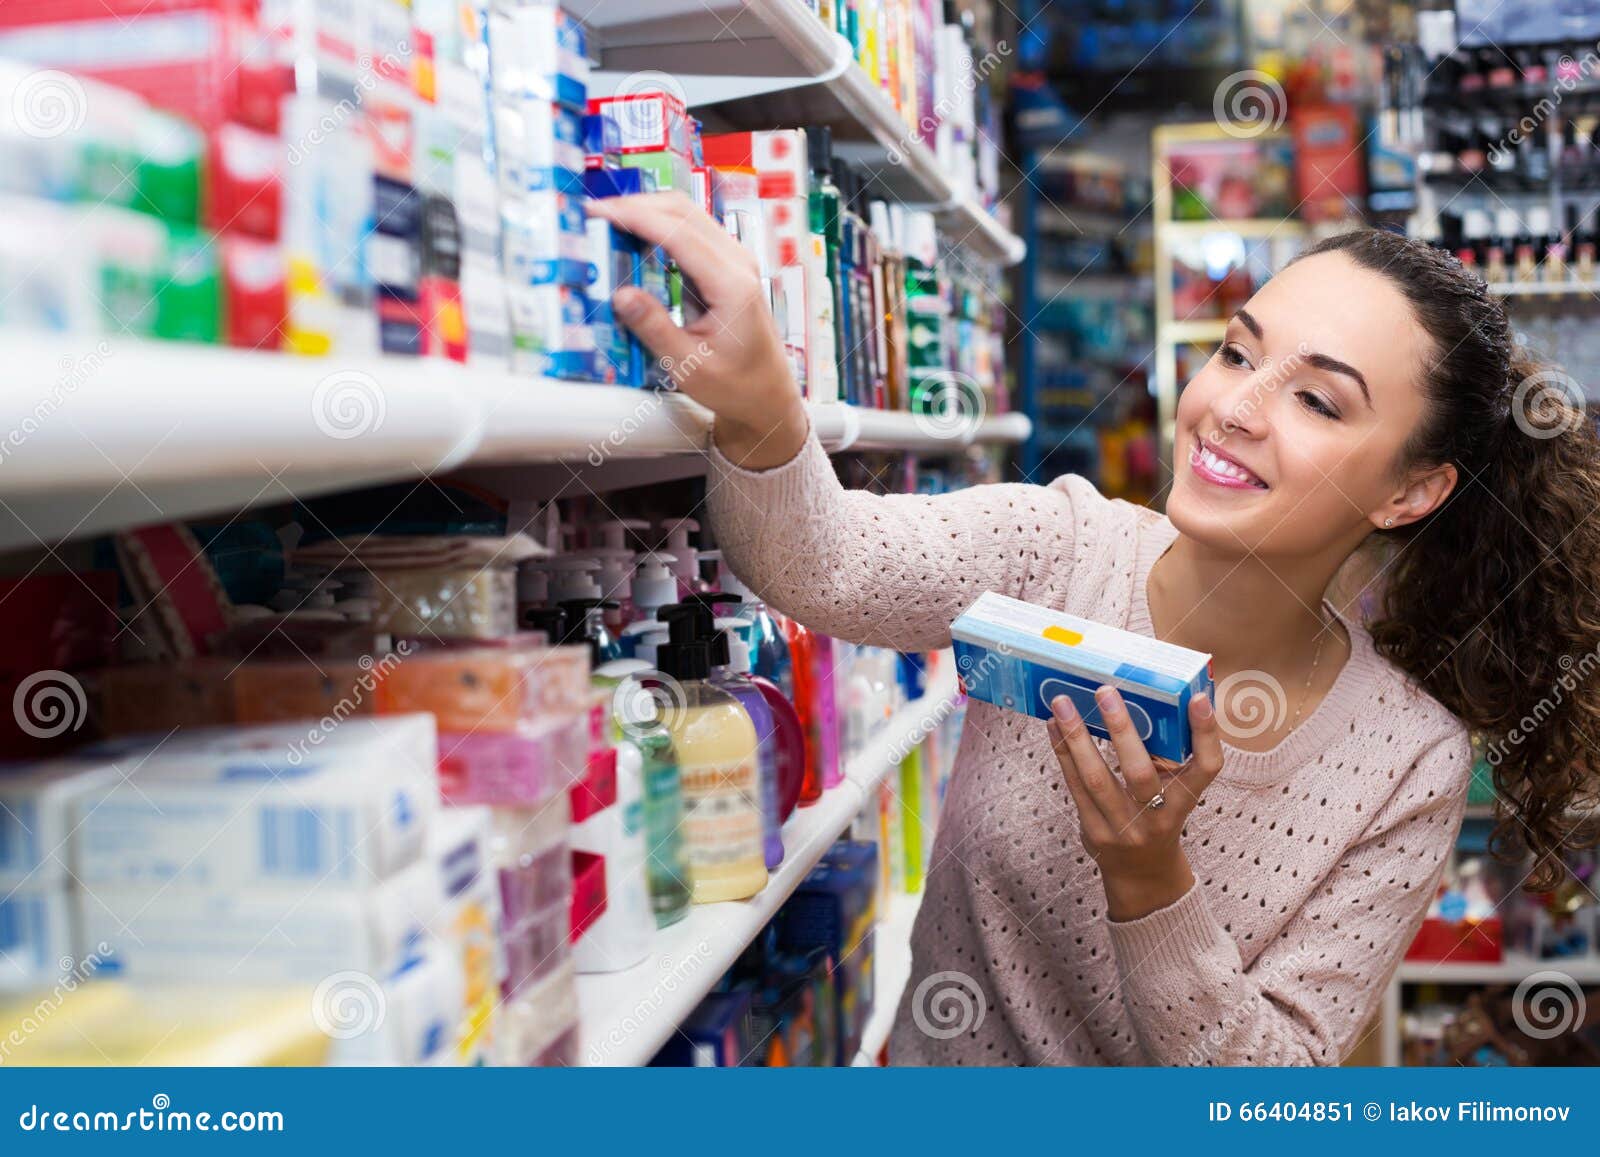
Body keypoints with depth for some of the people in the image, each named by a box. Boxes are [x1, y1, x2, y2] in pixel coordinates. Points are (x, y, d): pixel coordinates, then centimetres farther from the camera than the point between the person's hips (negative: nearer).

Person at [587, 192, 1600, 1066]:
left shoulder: (1410, 762, -10)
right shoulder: (1067, 550, -8)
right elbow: (819, 559, -24)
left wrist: (1148, 875, -27)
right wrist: (760, 414, -43)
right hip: (942, 1066, 2)